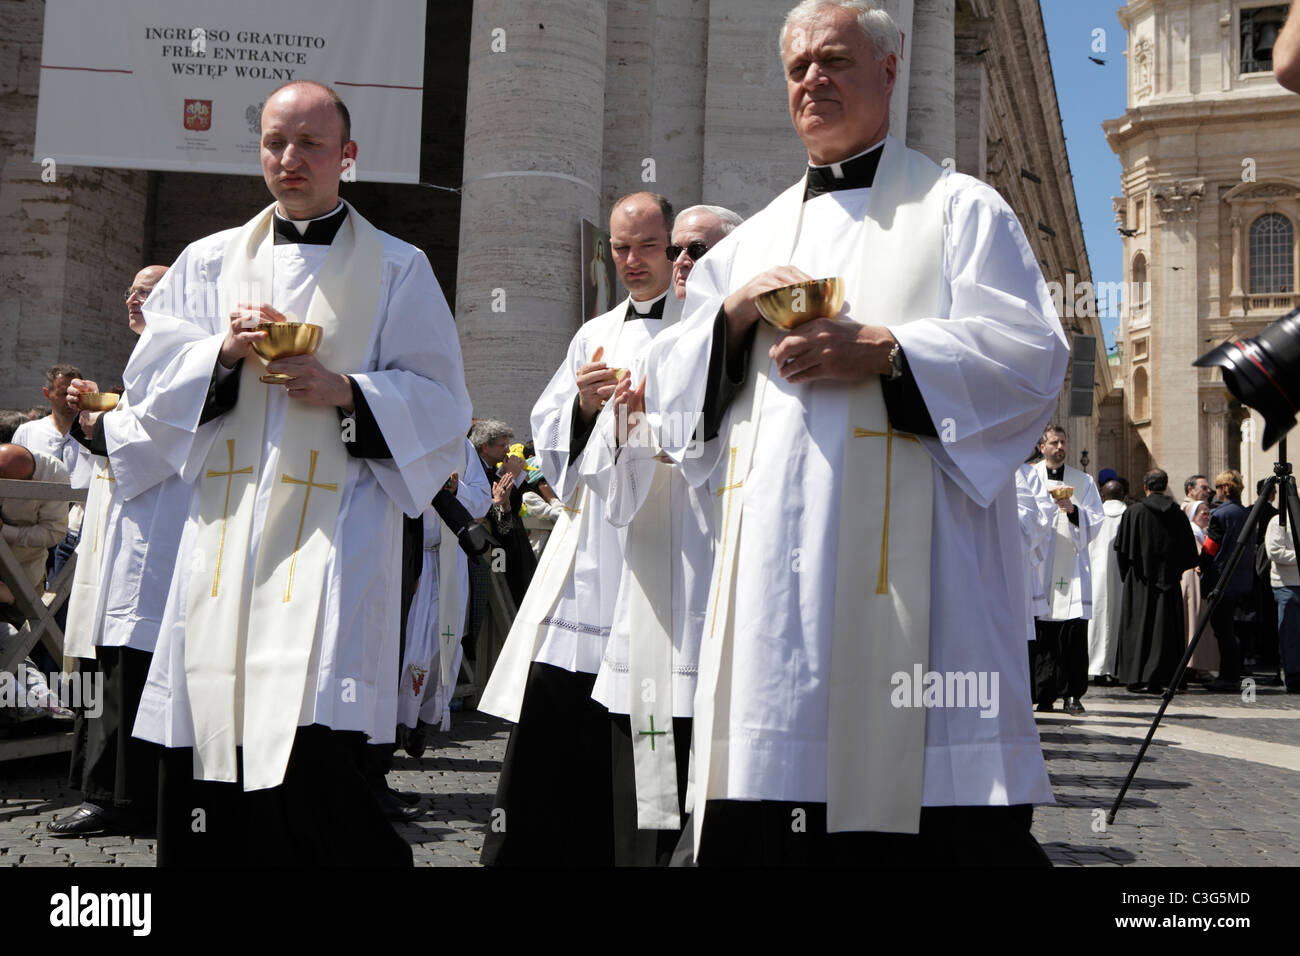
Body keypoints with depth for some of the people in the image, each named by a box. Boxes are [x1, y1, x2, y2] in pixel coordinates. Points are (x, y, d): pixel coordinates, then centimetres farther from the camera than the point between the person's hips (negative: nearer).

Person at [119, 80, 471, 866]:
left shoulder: (397, 270, 7)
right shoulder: (210, 261, 17)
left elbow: (441, 406, 3)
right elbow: (150, 380, 12)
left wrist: (348, 392, -13)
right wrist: (223, 353, -6)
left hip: (332, 530, -3)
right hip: (225, 530, 4)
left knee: (312, 757, -14)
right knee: (207, 758, 3)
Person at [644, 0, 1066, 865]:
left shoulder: (957, 208, 10)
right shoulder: (755, 239, 23)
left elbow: (1032, 355, -2)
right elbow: (673, 387, 19)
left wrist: (884, 350, -14)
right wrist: (735, 314, 0)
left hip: (910, 560, -4)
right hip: (776, 559, 5)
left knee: (925, 783, -8)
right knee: (764, 792, 2)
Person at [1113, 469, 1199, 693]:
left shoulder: (1133, 512, -7)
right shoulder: (1178, 514, -1)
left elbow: (1121, 548, -4)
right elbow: (1190, 552, 3)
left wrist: (1127, 572, 12)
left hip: (1140, 580, -1)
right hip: (1168, 580, 1)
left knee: (1138, 626, 7)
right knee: (1163, 629, 5)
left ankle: (1134, 677, 8)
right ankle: (1155, 680, 1)